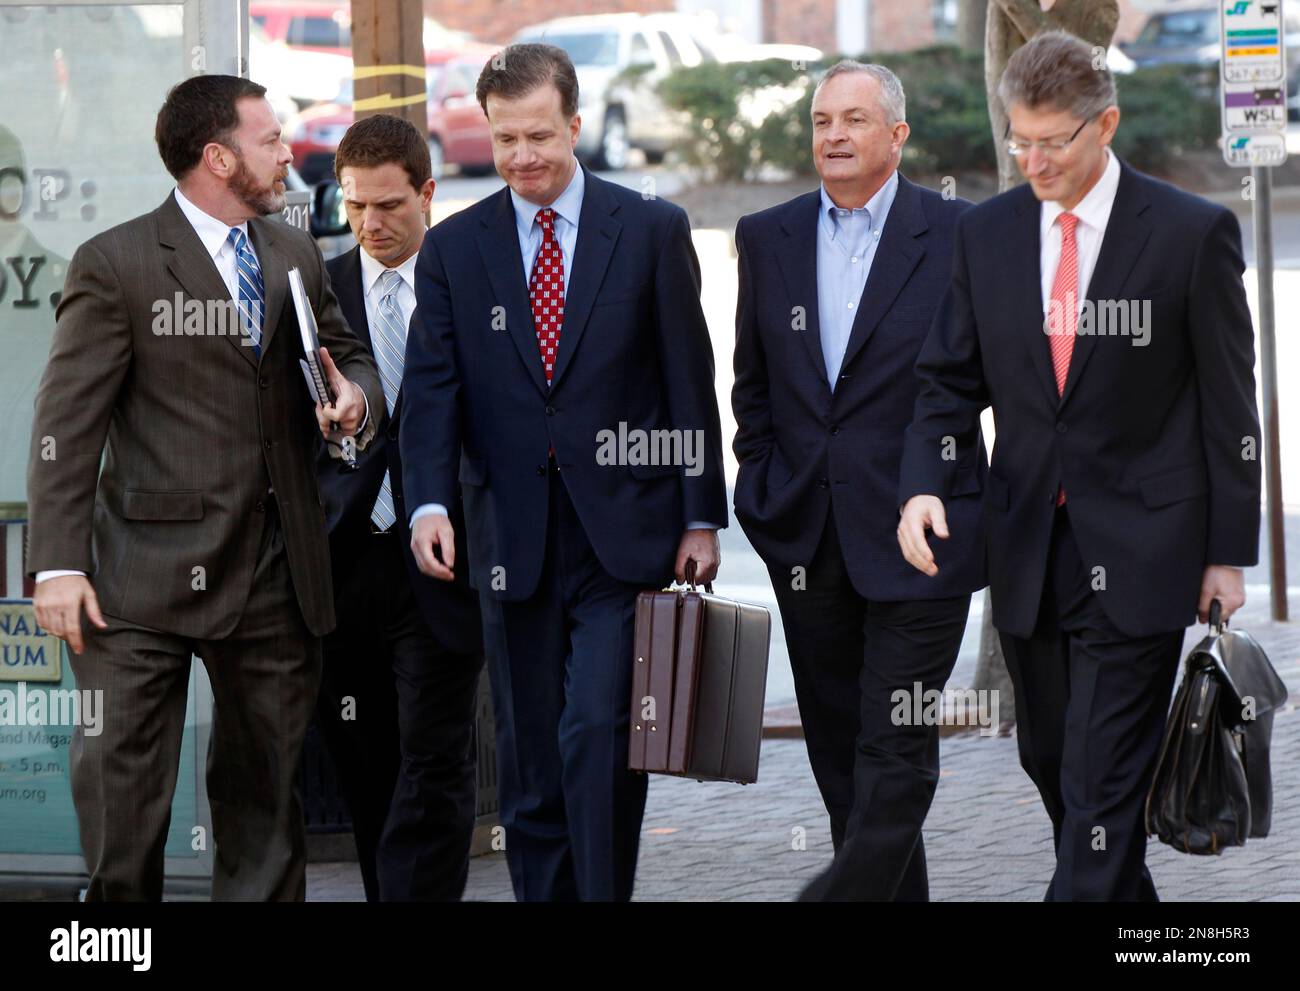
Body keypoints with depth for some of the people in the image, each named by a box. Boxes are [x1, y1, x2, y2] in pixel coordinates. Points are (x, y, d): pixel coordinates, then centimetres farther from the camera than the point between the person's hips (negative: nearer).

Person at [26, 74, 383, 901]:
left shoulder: (296, 255, 14)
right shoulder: (116, 265, -5)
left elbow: (350, 358, 25)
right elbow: (67, 424, -8)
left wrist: (355, 399, -1)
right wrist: (60, 564, -15)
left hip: (276, 575, 6)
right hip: (150, 573, -6)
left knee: (266, 787, 11)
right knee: (119, 780, -5)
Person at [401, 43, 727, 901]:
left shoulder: (651, 231, 3)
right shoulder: (454, 249, 8)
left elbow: (689, 380, 3)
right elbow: (432, 388, 2)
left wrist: (702, 517, -1)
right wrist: (430, 502, -14)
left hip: (623, 532, -2)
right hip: (513, 538, 3)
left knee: (598, 732, -15)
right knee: (528, 758, 6)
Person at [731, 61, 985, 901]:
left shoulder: (958, 234, -3)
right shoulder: (768, 237, 9)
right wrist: (763, 484, 7)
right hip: (809, 540, 5)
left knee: (896, 746, -8)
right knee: (839, 746, 10)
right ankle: (895, 895, 20)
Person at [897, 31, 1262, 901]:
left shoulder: (1194, 234, -5)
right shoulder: (987, 233, 6)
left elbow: (1229, 405, -3)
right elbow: (951, 380, 10)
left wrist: (1229, 552, -4)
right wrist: (922, 485, -9)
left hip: (1137, 558, -5)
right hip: (1028, 550, 5)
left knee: (1103, 780, -10)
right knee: (1052, 762, 12)